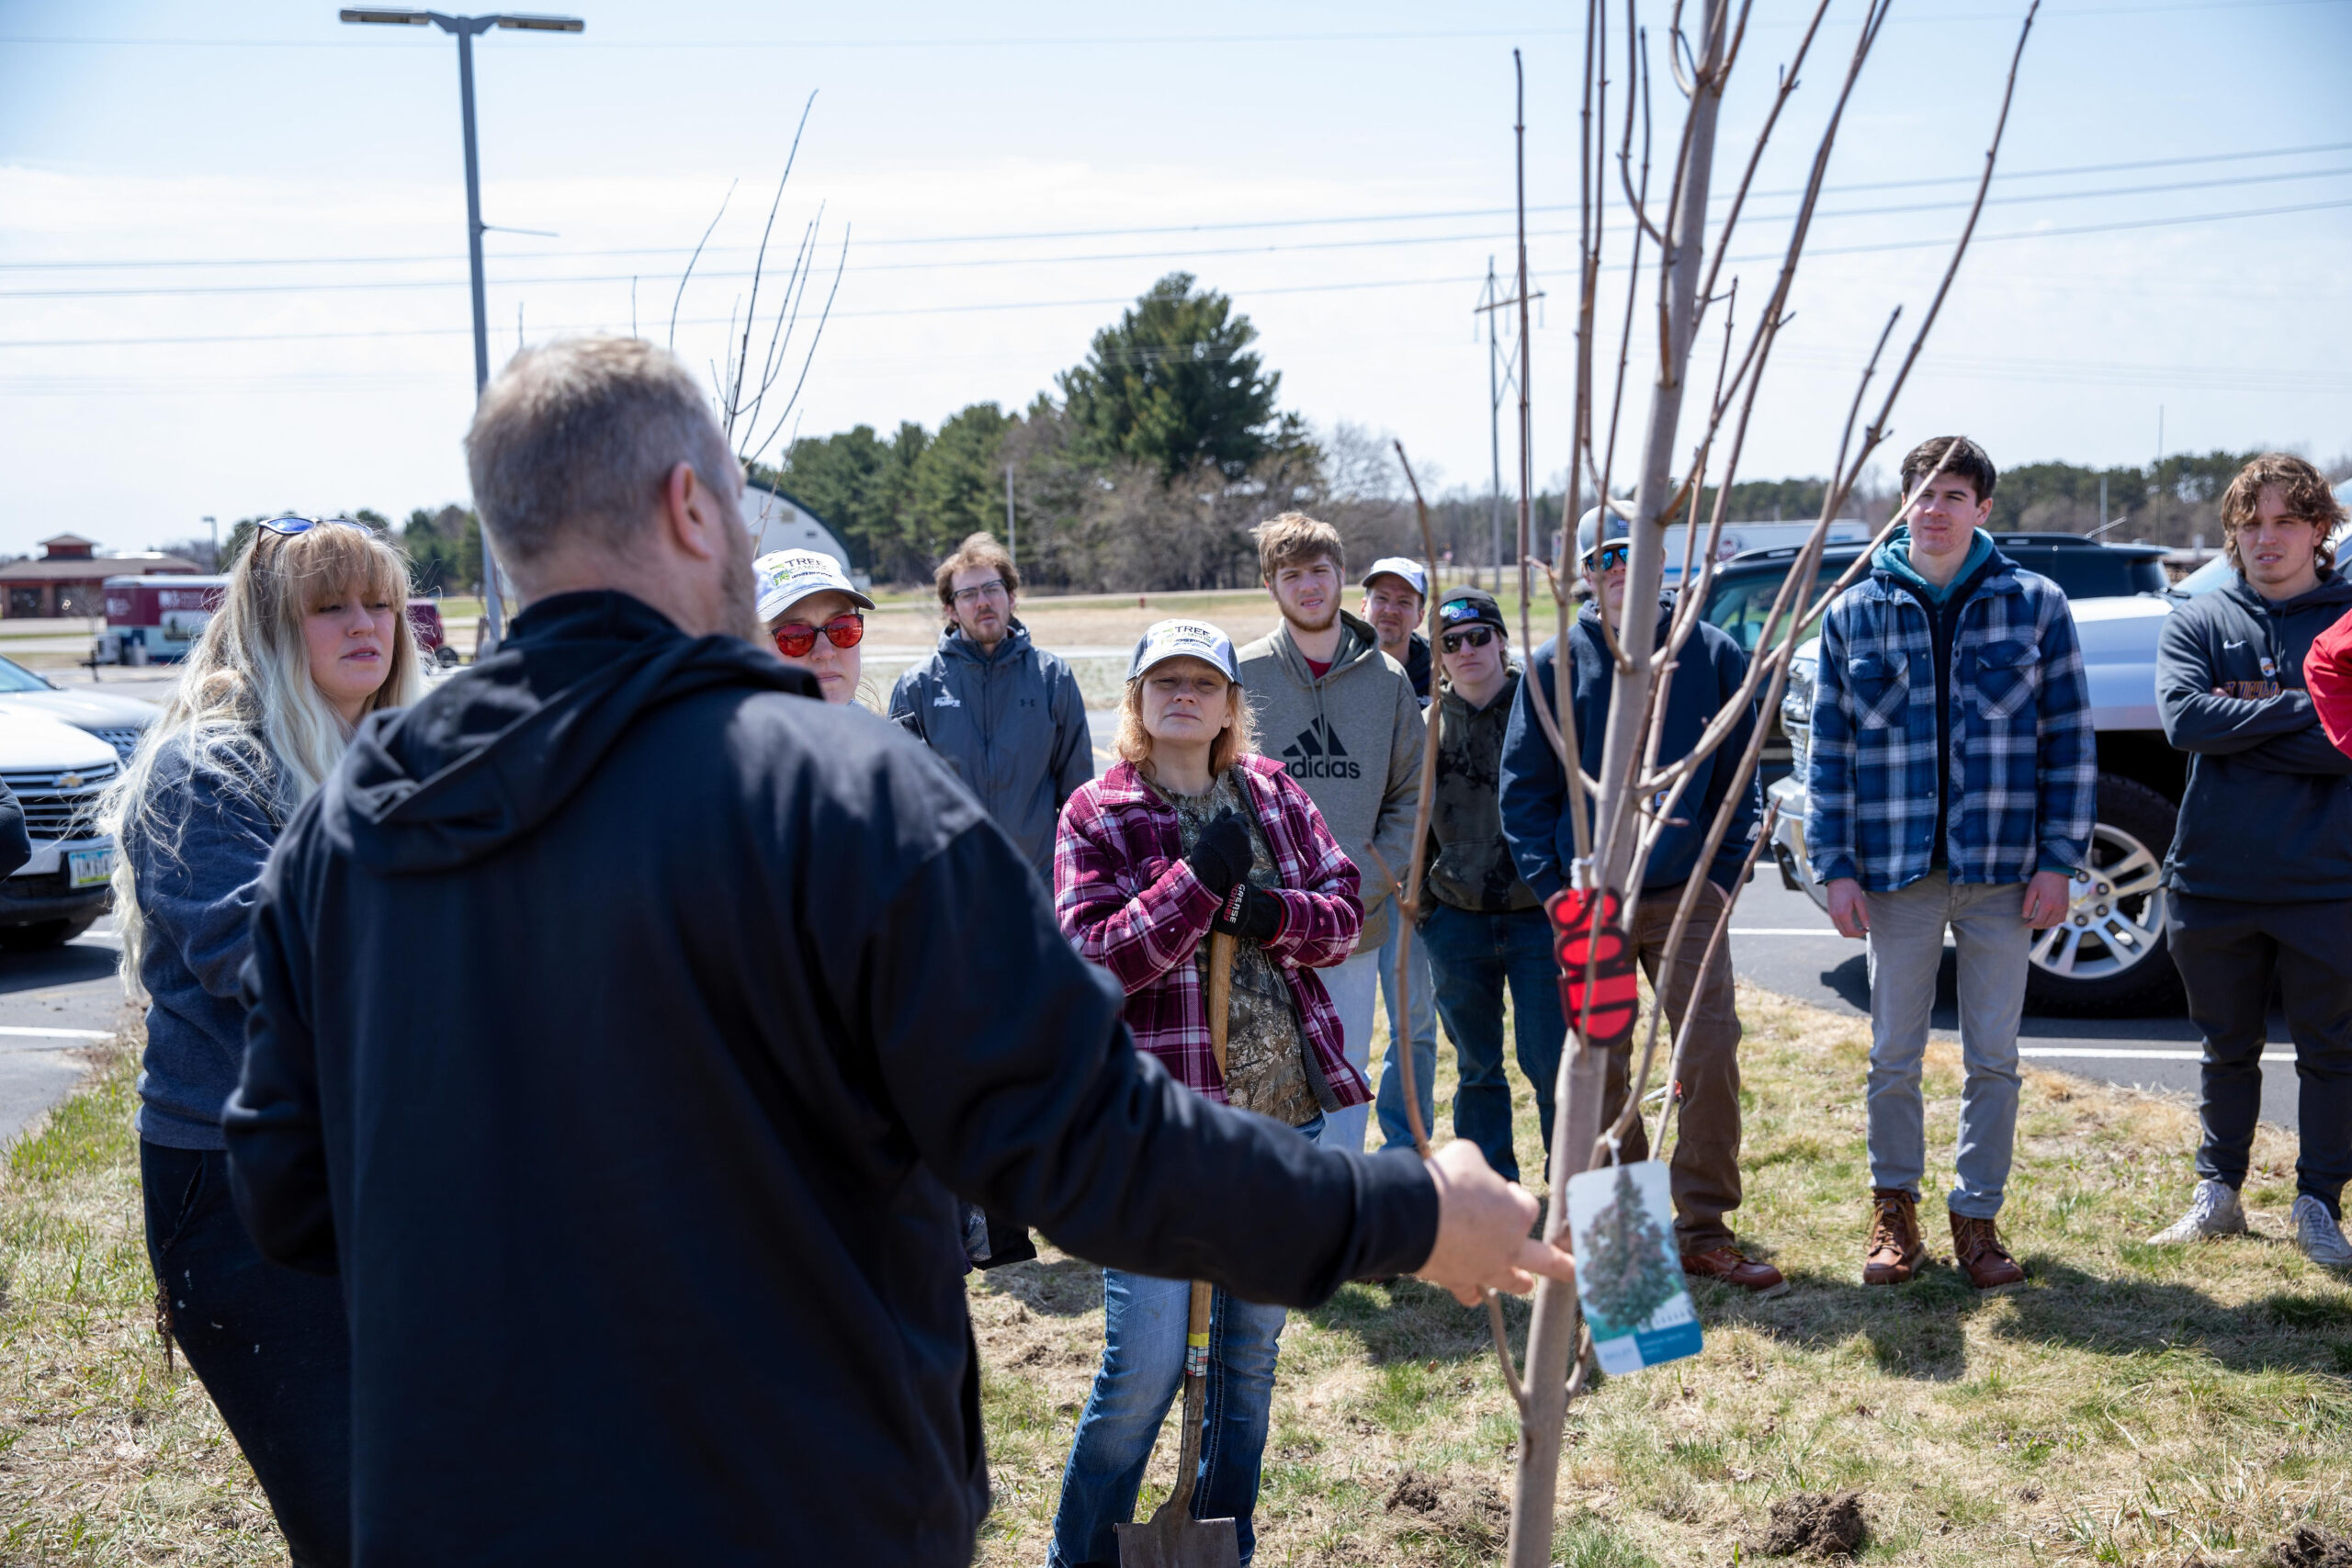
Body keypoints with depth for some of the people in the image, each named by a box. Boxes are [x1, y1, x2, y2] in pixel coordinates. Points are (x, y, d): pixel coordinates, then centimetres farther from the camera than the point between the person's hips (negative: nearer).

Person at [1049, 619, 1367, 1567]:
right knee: (1146, 1362, -5)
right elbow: (1092, 960, -11)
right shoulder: (1096, 814, -3)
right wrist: (1197, 880, -20)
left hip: (1283, 1109, 5)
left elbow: (1345, 910, 8)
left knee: (1251, 1347, 16)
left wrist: (1270, 912, -12)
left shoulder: (1274, 795, 9)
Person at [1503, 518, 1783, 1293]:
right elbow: (1522, 786, 5)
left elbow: (1740, 779, 8)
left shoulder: (1713, 654, 4)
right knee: (1600, 1069, 5)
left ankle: (1705, 1230, 6)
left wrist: (1725, 875, -1)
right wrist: (1553, 888, -3)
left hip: (1687, 894, 0)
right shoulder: (1555, 664, 2)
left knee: (1711, 1053, -7)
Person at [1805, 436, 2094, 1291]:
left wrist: (2059, 859, -4)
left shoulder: (2036, 605, 2)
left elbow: (2070, 740, 2)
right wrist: (1835, 866, -2)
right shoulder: (1855, 614, 4)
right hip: (1896, 873, 1)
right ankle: (1894, 1210, 24)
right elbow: (1830, 749, 4)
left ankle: (1977, 1217, 20)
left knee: (1993, 1059, 7)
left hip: (2002, 871, 0)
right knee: (1894, 1058, 8)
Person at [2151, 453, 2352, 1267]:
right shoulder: (2197, 622, 4)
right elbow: (2184, 718, -14)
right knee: (2228, 1048, 15)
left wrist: (2243, 721, -14)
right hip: (2214, 880, 2)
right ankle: (2219, 1191, 29)